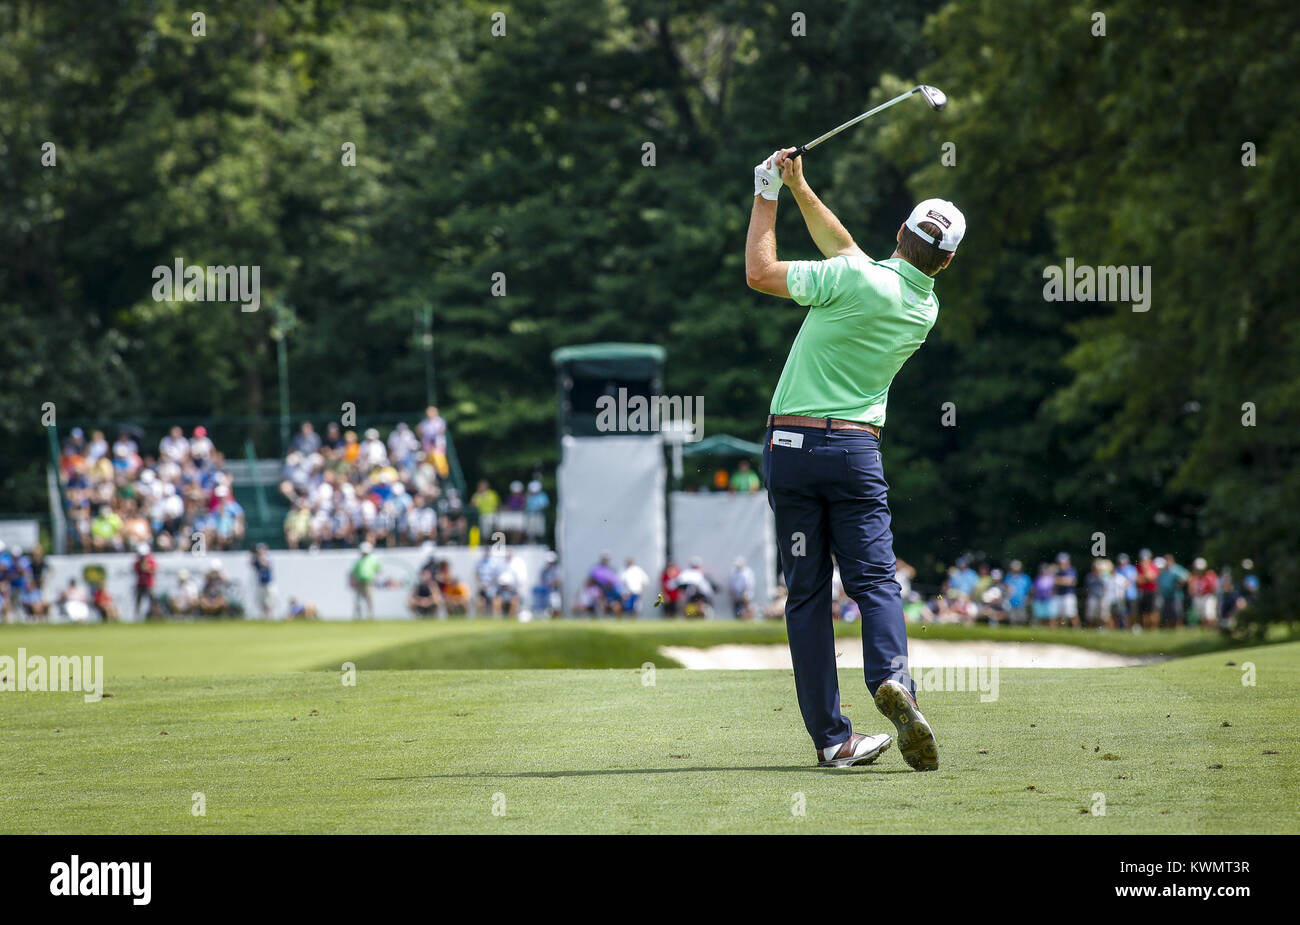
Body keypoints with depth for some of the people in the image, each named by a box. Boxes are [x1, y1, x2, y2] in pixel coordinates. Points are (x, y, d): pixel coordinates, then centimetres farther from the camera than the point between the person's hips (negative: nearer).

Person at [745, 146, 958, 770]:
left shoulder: (859, 279, -12)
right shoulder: (926, 310, 8)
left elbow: (760, 273, -5)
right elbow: (840, 247, 18)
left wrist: (768, 196, 5)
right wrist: (799, 188, 15)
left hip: (789, 444, -2)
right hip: (855, 449, 2)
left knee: (806, 594, 3)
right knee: (874, 579, 0)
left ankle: (830, 737, 1)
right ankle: (891, 676, -31)